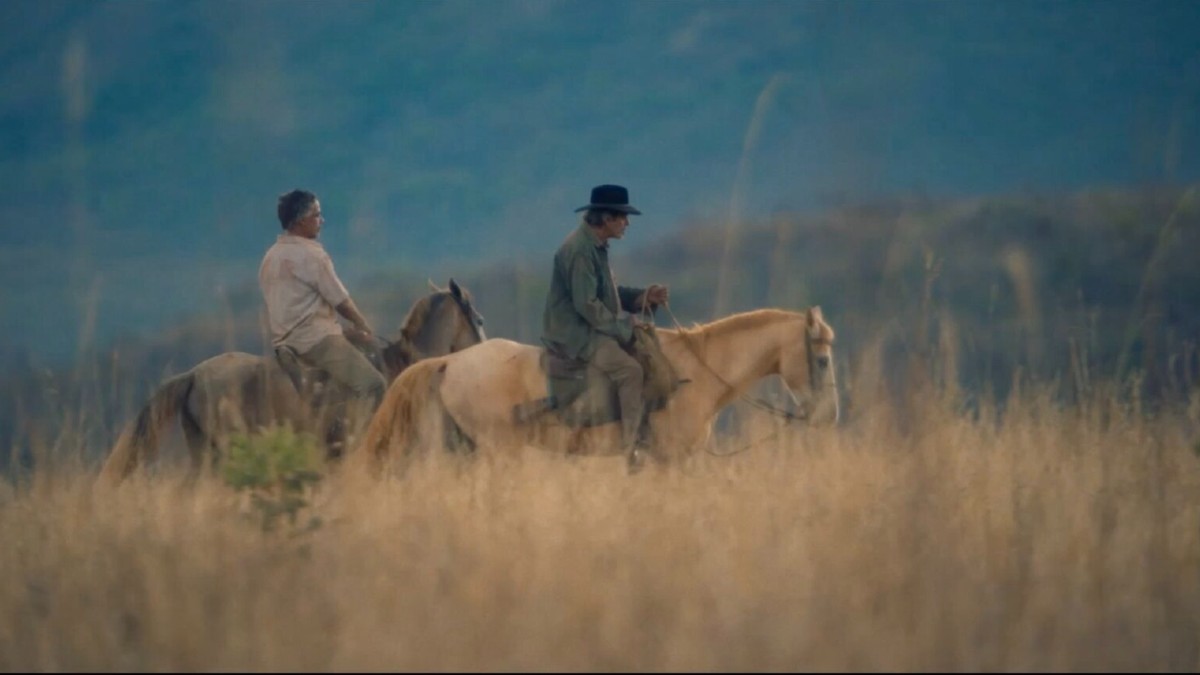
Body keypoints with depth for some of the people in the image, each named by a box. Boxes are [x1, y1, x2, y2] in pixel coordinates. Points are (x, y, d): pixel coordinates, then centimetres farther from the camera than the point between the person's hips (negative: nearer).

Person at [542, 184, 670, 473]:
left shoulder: (595, 246, 12)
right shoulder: (579, 250, -20)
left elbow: (610, 294, 21)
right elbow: (586, 304, -23)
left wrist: (643, 297, 6)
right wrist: (623, 324, -14)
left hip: (590, 328, 11)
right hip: (572, 333, -11)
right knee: (629, 369, -23)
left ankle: (645, 438, 7)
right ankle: (633, 448, -18)